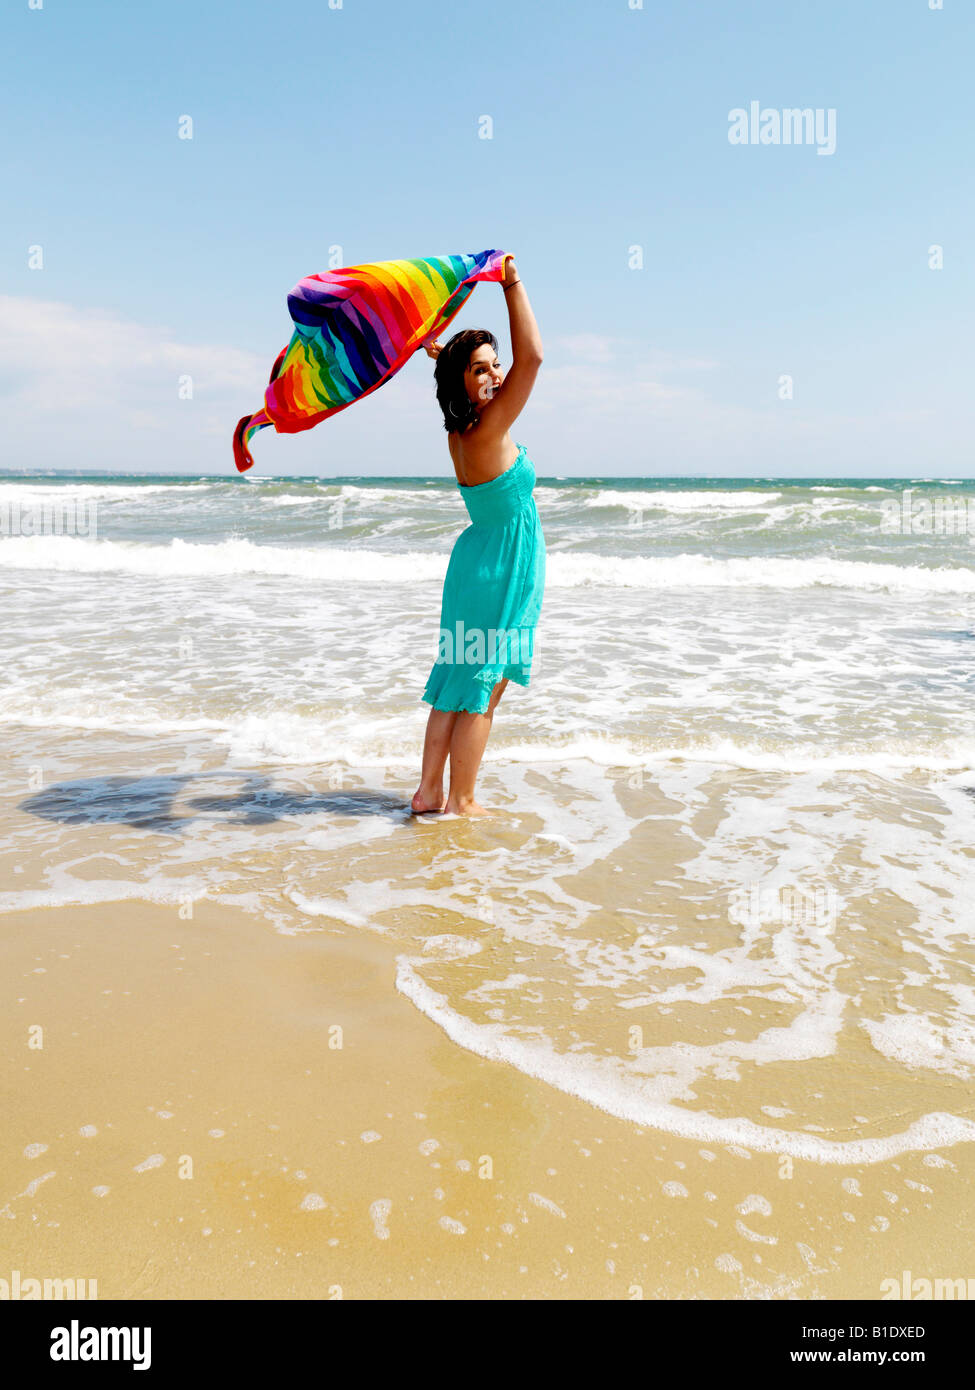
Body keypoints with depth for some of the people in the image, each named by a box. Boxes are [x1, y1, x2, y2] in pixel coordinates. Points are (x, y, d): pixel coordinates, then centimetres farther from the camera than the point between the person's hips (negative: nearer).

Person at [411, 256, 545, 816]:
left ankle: (430, 791, 18)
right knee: (483, 685, 0)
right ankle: (461, 802, 9)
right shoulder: (488, 431, -20)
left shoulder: (460, 432, 4)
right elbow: (532, 357, -25)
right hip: (506, 566, -9)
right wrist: (514, 284, -18)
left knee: (459, 676, 12)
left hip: (480, 556, 9)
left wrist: (441, 353, 23)